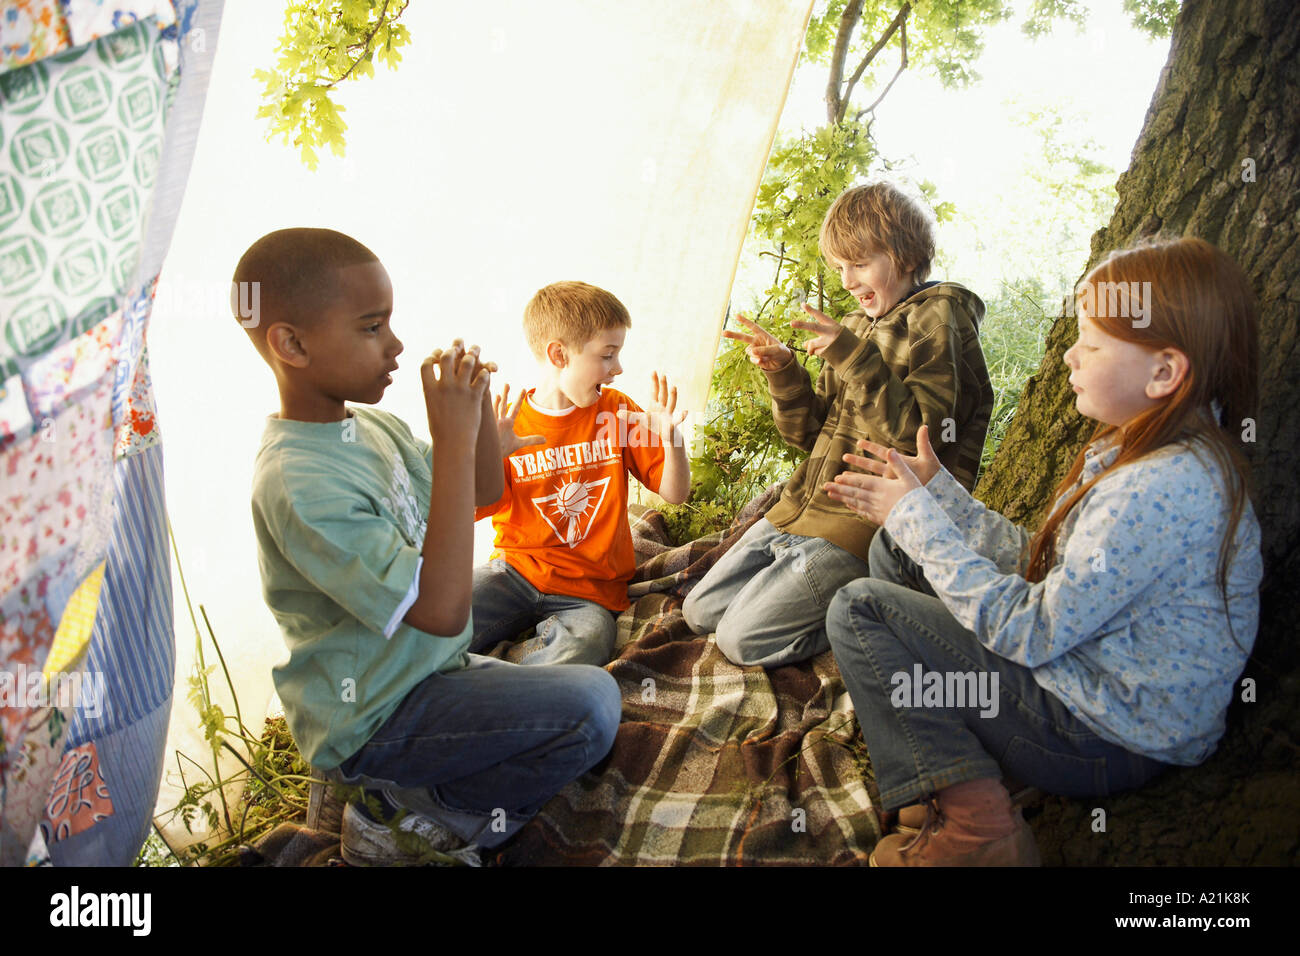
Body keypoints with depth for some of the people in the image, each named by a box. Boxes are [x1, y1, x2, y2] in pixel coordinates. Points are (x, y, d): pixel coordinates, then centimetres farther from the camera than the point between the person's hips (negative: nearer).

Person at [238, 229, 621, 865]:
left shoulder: (372, 425, 1)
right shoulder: (298, 483, -27)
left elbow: (484, 491, 12)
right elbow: (441, 609, -33)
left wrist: (476, 406, -7)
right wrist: (453, 440, -31)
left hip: (427, 671, 9)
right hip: (370, 719, -9)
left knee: (587, 699, 16)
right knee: (591, 706, -21)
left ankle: (399, 792, 11)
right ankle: (413, 817, -3)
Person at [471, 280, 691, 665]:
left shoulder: (617, 412, 4)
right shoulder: (507, 424, -1)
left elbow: (676, 493, 5)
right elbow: (471, 511, -3)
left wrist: (672, 440, -14)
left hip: (589, 591, 1)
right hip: (515, 571, 0)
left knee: (586, 646, -33)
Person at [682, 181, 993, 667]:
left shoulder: (939, 318, -8)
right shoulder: (857, 327, 13)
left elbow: (918, 435, -20)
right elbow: (813, 434, 14)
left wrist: (854, 359, -26)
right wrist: (783, 372, -3)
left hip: (867, 521, -9)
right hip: (803, 508, 9)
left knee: (743, 637, -15)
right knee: (700, 610, 12)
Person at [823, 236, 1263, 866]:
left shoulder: (1163, 488, -29)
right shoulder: (1132, 450, 3)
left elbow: (1030, 630, -25)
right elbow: (1038, 566, 8)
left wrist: (918, 517, -18)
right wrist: (935, 491, 4)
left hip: (1098, 742, -10)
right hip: (1079, 669, 10)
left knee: (859, 608, -10)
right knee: (894, 547, 11)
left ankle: (970, 818, -14)